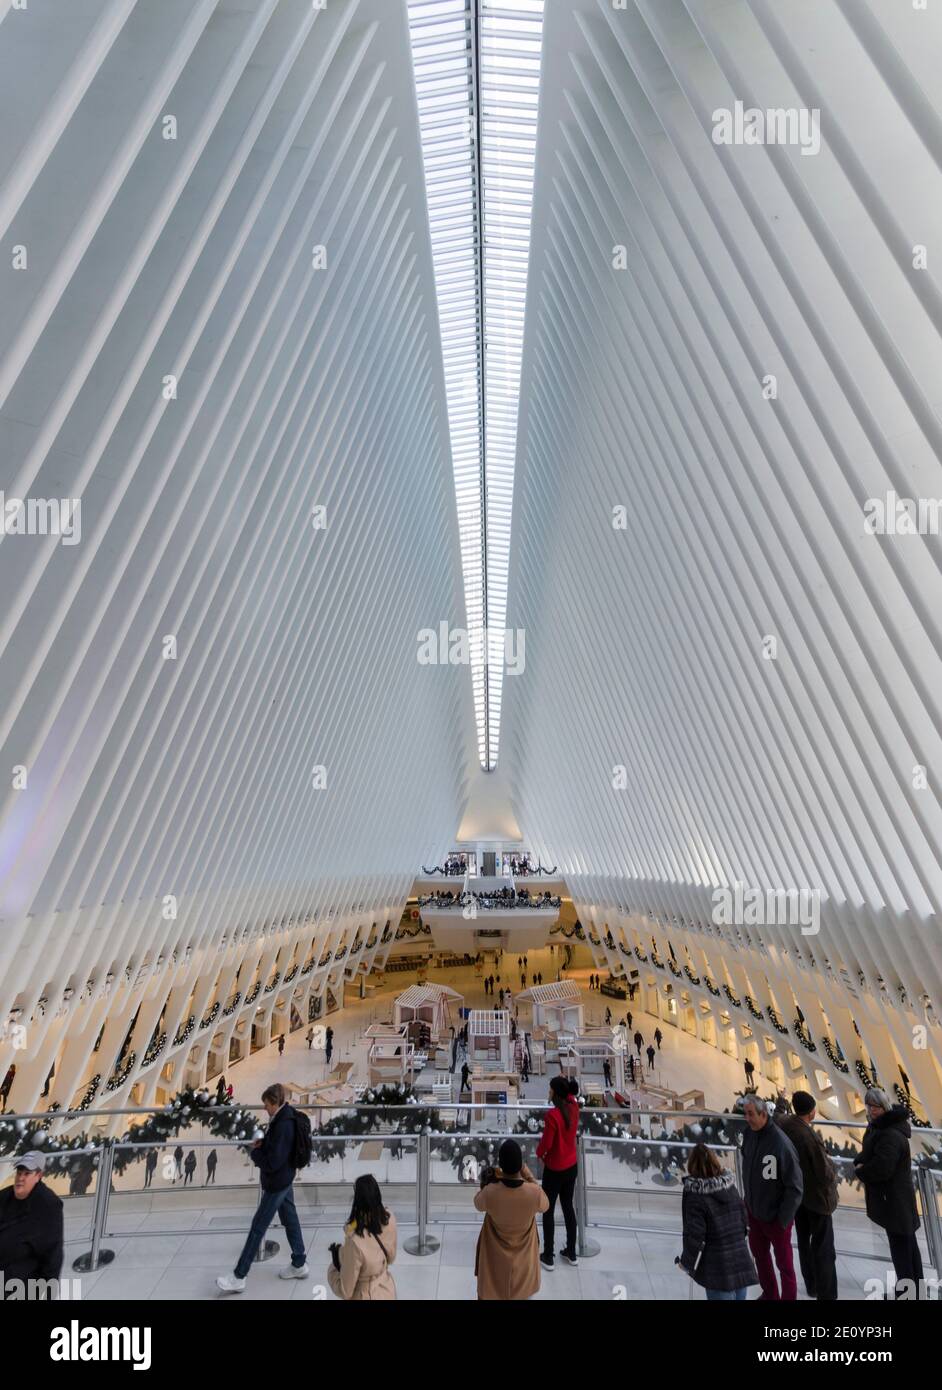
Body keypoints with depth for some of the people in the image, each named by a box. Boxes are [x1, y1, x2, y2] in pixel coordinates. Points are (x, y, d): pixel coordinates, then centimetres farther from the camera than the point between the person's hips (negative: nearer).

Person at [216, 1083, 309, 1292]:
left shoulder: (283, 1125, -30)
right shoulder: (285, 1117, 0)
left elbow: (272, 1162, -28)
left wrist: (254, 1152, -12)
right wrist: (262, 1144, -2)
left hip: (277, 1183, -9)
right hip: (285, 1179, 9)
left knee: (257, 1228, 3)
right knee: (290, 1220, 19)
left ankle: (239, 1277, 15)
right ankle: (299, 1264, 32)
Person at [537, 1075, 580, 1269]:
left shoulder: (552, 1115, -29)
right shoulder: (574, 1107, -10)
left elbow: (546, 1144, -21)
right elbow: (571, 1096, 14)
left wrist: (539, 1153, -2)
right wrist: (565, 1082, 3)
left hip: (554, 1170, -6)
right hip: (571, 1166, 6)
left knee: (548, 1211, 11)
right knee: (568, 1208, 21)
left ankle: (548, 1257, 23)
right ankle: (571, 1253, 34)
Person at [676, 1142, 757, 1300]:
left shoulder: (695, 1197, -17)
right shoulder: (731, 1188, 0)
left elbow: (694, 1237, -15)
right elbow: (744, 1223, 10)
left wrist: (687, 1262, 0)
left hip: (718, 1271, -5)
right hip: (742, 1265, 5)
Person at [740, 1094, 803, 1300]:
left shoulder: (781, 1144, -30)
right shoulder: (748, 1133, -11)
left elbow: (795, 1187, -22)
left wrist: (783, 1220, -16)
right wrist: (747, 1200, 8)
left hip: (775, 1217, -6)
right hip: (753, 1211, 6)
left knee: (784, 1263, 14)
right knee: (759, 1254, 24)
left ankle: (788, 1297, 37)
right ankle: (769, 1295, 47)